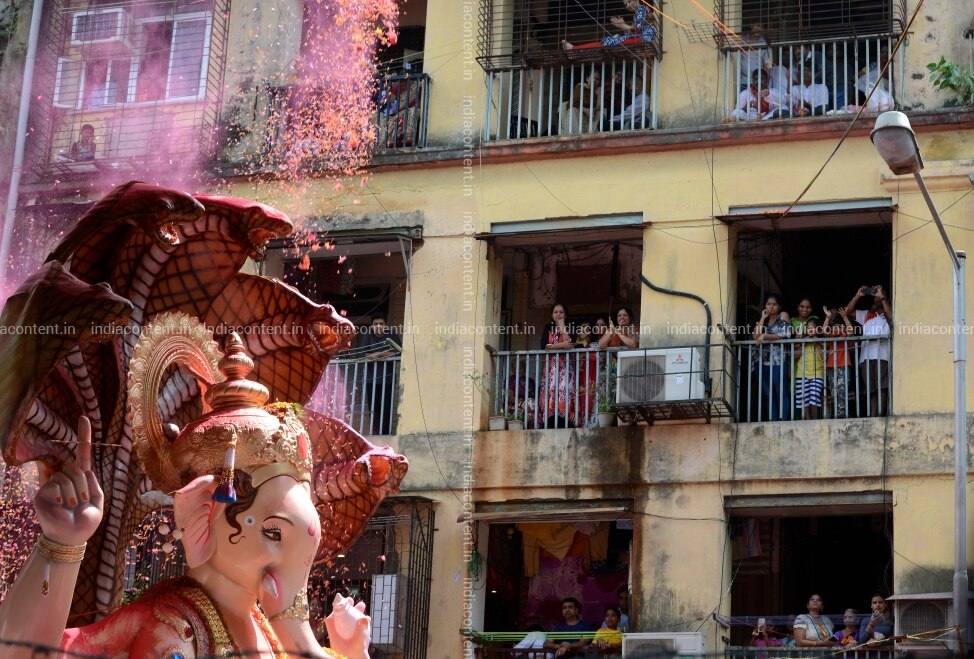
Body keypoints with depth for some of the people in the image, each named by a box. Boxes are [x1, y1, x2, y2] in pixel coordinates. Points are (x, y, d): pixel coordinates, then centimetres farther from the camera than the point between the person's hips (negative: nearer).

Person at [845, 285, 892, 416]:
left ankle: (878, 417, -17)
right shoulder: (866, 315, 27)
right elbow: (848, 311, 24)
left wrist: (882, 297, -5)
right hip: (866, 358, 5)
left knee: (882, 389, -12)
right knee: (870, 391, 2)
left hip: (882, 357, -5)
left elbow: (891, 315, -11)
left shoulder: (887, 315, 12)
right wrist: (858, 296, 14)